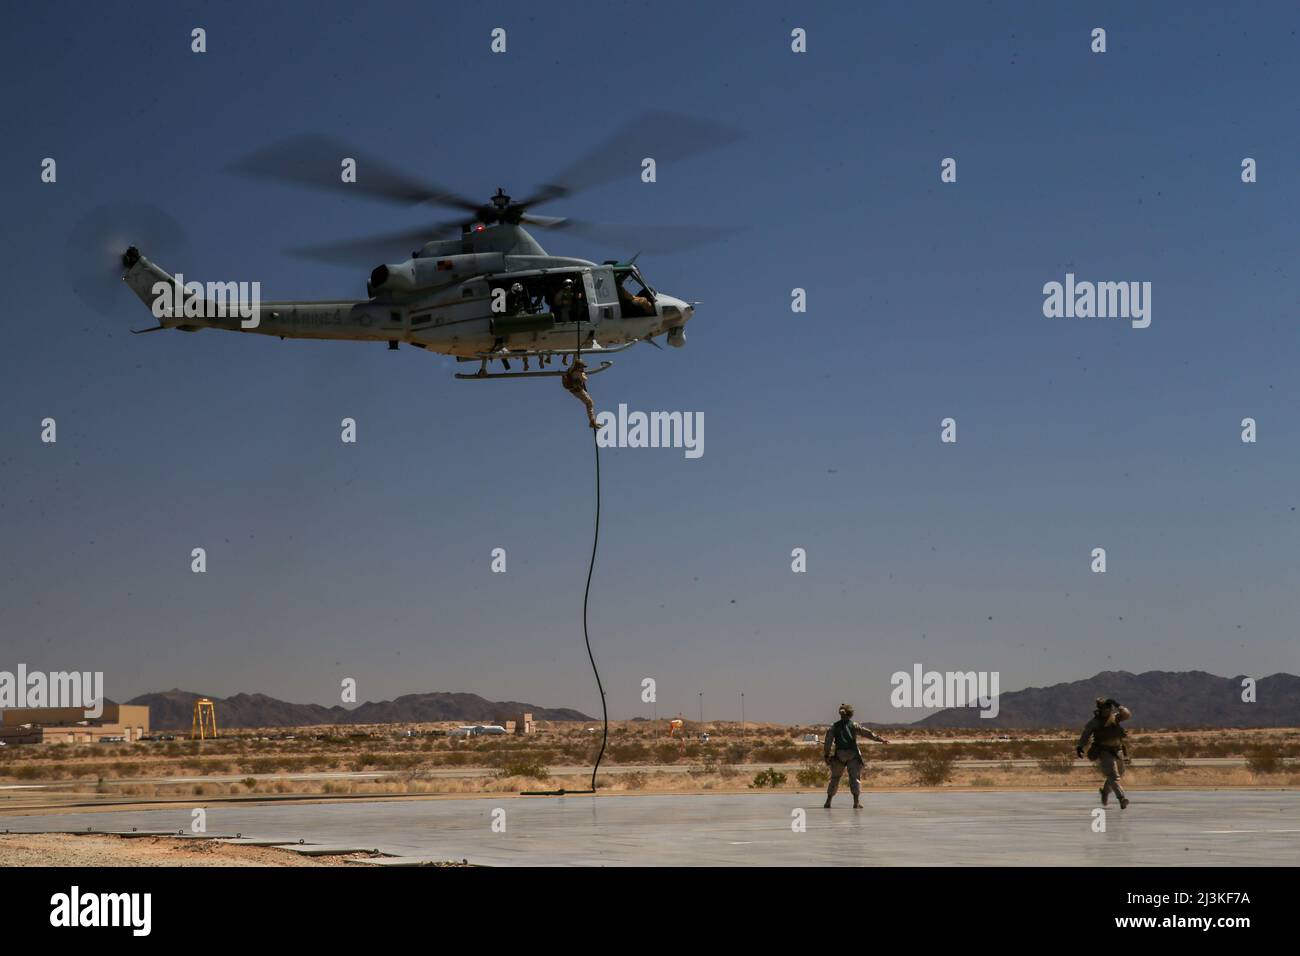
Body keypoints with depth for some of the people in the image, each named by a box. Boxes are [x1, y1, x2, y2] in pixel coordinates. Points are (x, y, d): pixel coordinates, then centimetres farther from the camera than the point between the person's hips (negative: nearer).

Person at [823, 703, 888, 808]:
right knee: (855, 778, -1)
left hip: (839, 755, 2)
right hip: (853, 754, -2)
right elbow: (867, 733, -7)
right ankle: (856, 802, -12)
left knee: (835, 778, 14)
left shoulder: (834, 726, 4)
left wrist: (826, 755, 6)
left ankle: (828, 802, 14)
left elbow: (828, 741, 1)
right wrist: (880, 739, -4)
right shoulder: (853, 726, -3)